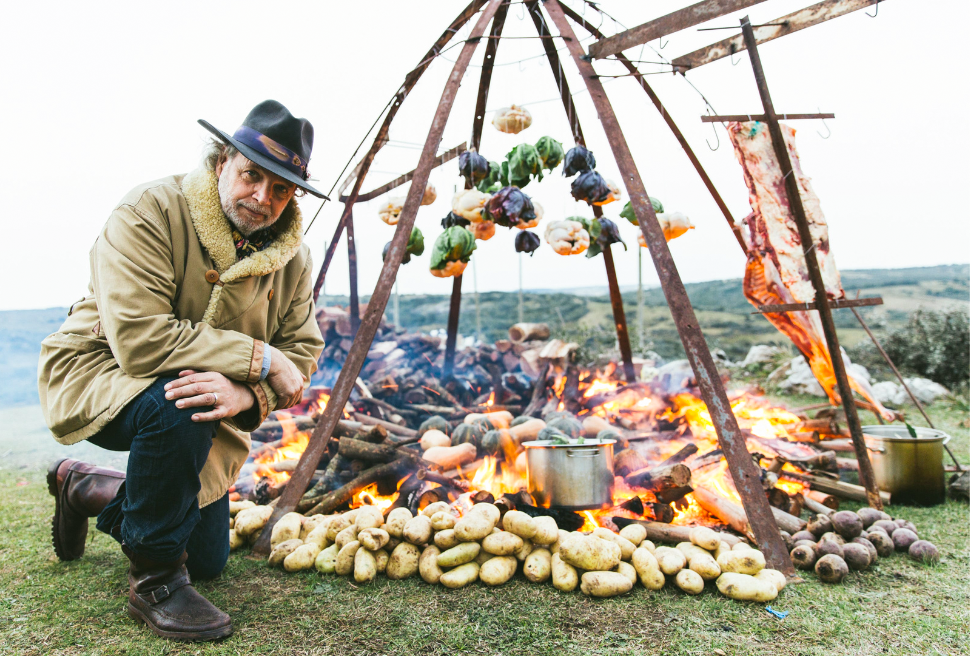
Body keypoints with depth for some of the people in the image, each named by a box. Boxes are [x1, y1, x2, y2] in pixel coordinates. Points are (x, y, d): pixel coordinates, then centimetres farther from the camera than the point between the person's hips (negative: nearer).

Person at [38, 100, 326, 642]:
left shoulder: (294, 256, -8)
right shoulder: (150, 212, -26)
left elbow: (303, 351, -10)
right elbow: (139, 339, -35)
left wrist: (246, 392, -32)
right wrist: (259, 358, -33)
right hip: (99, 376, -5)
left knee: (208, 559, 13)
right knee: (177, 406, -42)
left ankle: (84, 488, 39)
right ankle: (154, 578, -16)